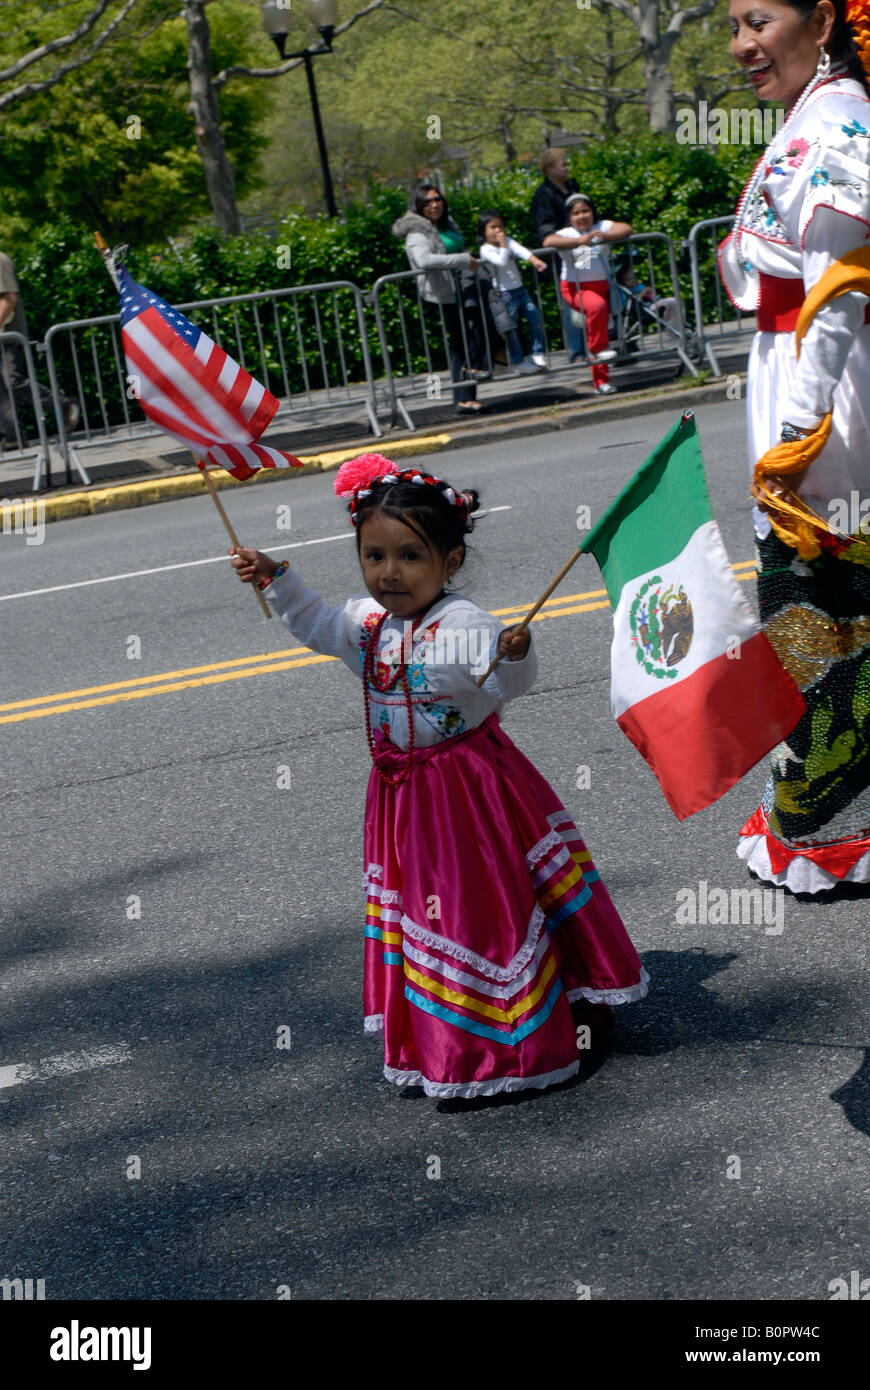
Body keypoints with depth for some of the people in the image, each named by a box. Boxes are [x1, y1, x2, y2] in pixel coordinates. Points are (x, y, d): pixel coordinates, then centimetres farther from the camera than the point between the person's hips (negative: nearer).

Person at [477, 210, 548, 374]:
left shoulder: (508, 241, 8)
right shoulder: (486, 250, -9)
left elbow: (521, 251, -10)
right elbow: (501, 261, -26)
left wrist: (535, 261, -26)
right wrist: (502, 245, -19)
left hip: (519, 289, 6)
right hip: (505, 293, -6)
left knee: (535, 318, 1)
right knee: (511, 328, 0)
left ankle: (537, 353, 14)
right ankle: (518, 362, 11)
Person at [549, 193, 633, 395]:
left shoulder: (602, 227, 3)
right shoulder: (567, 234, -4)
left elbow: (626, 229, -10)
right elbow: (548, 241, -25)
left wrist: (605, 236, -29)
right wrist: (579, 240, -36)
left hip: (602, 285, 4)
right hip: (575, 288, -4)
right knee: (597, 305, -35)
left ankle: (600, 382, 15)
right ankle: (597, 350, -18)